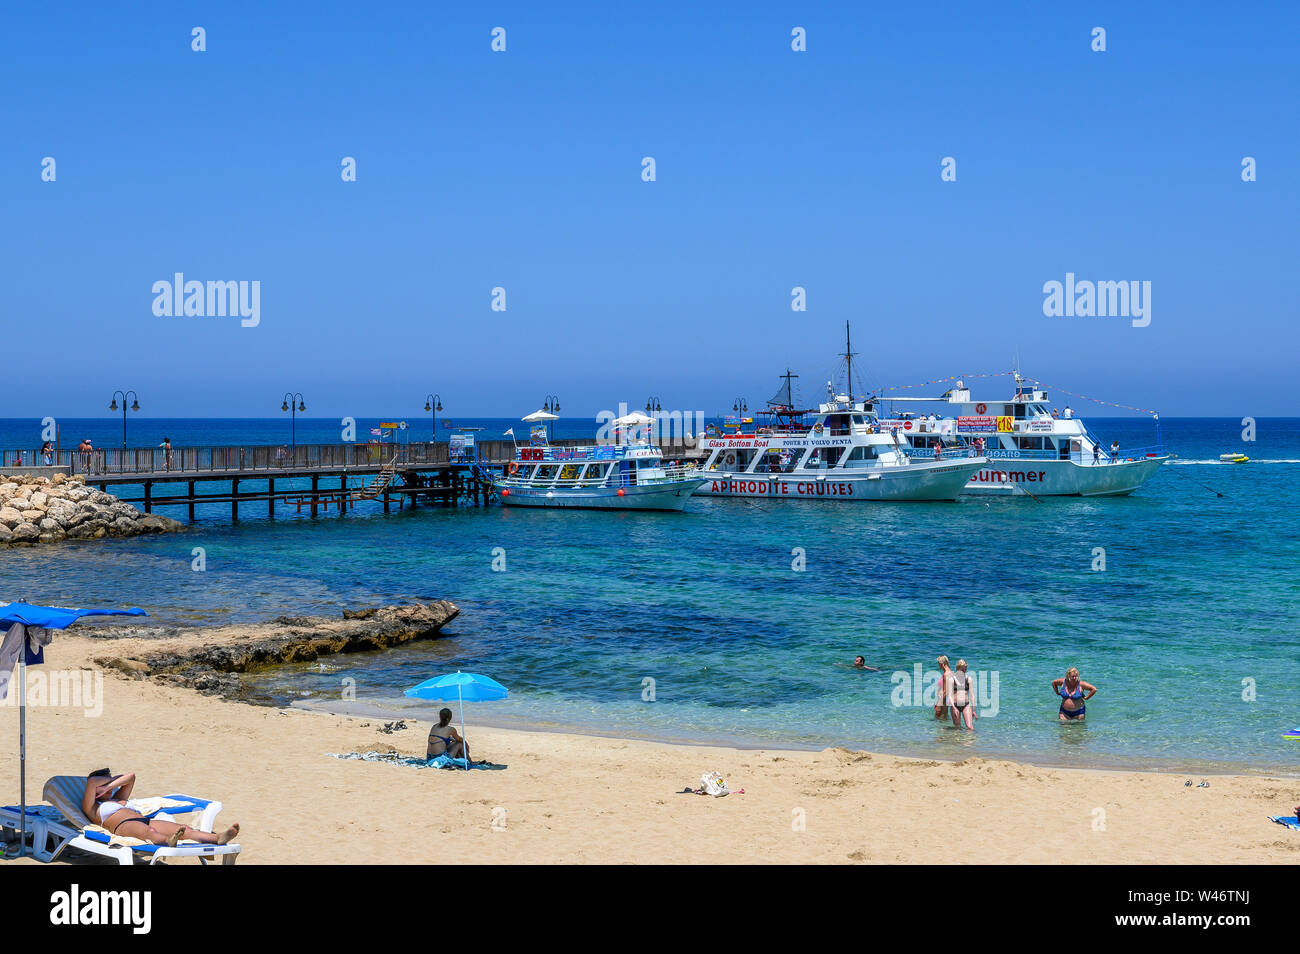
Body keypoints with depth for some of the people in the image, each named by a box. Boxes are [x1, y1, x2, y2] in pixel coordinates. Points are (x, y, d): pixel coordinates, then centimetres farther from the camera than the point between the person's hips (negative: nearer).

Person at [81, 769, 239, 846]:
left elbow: (131, 777, 35)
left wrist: (109, 786, 24)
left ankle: (218, 837, -48)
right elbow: (91, 782, 4)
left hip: (146, 821, 6)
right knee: (147, 831, -44)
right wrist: (115, 778, 20)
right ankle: (168, 841, -79)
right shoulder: (91, 807, 20)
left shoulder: (117, 799, 41)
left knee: (183, 829, -23)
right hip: (123, 826, -6)